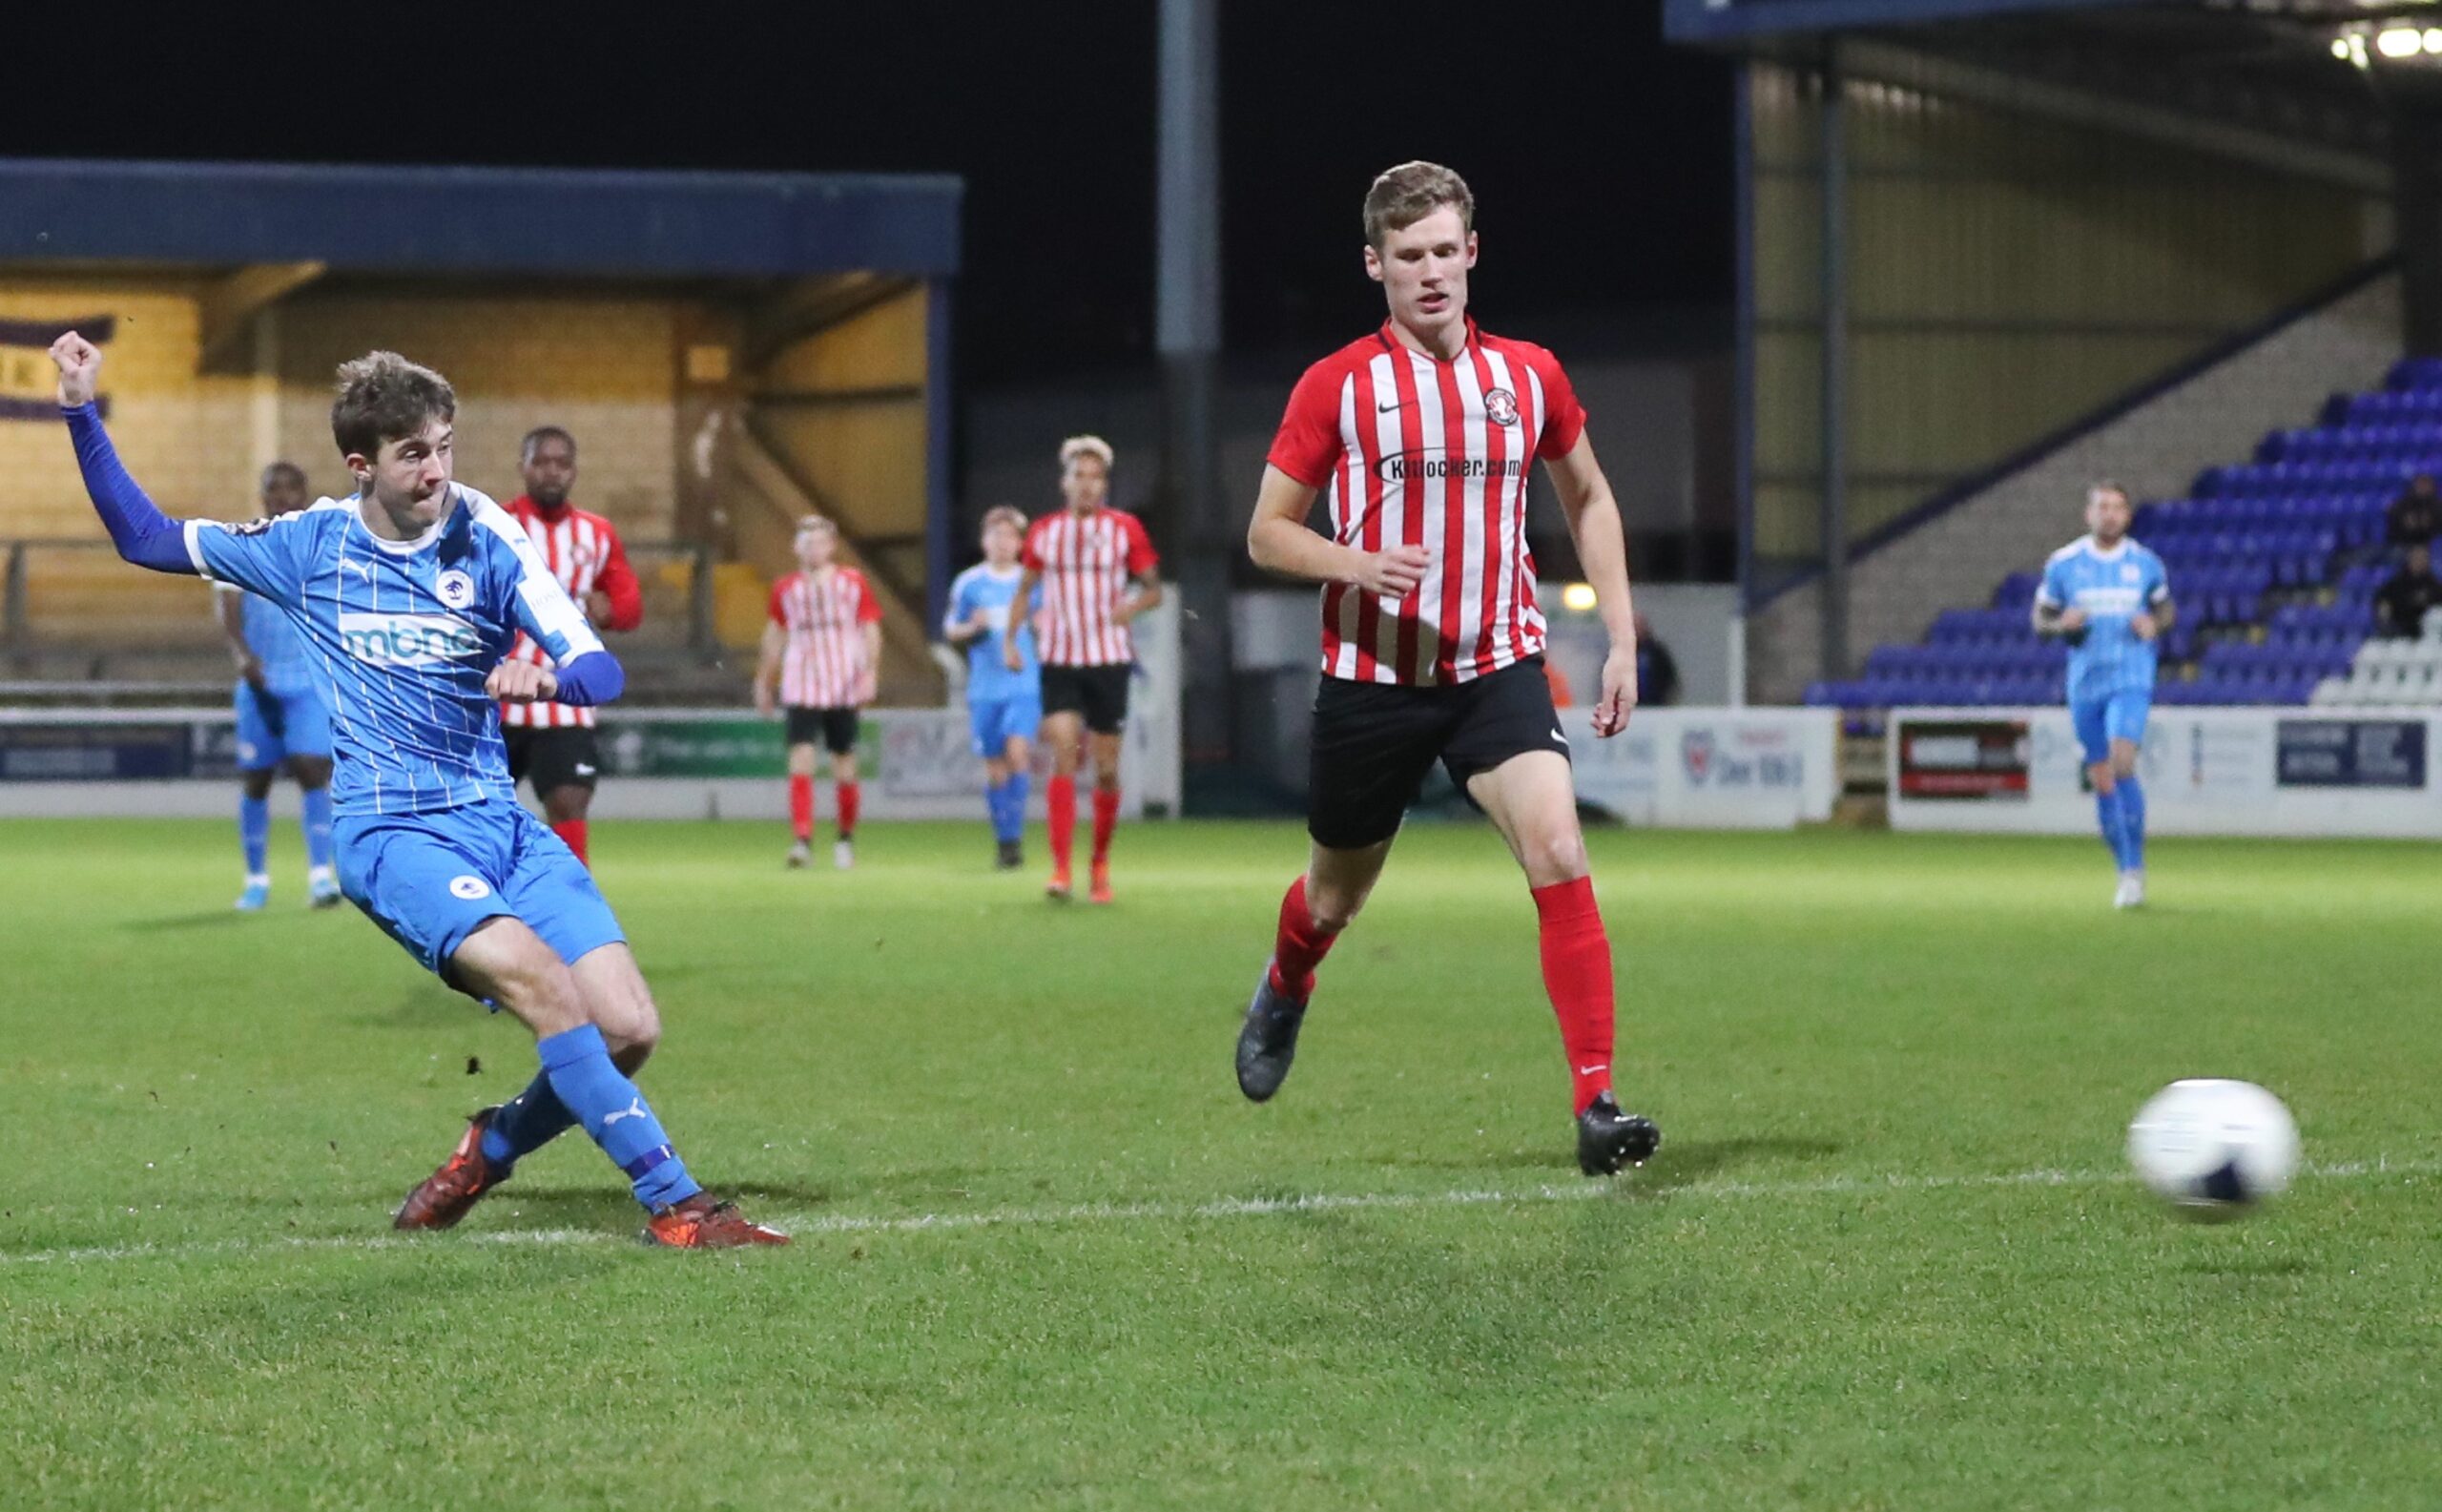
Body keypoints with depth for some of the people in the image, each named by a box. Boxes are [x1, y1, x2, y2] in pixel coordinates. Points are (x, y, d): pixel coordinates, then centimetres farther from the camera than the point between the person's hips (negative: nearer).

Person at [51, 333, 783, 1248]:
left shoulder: (486, 539, 1)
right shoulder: (312, 546, 3)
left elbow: (602, 671, -7)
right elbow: (144, 537, 14)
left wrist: (548, 677, -29)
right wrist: (82, 414, 6)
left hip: (498, 820, 3)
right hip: (391, 831, -3)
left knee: (629, 1028, -13)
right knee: (537, 977, -29)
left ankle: (492, 1149, 16)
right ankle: (676, 1204, -27)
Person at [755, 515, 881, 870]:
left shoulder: (854, 583, 3)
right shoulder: (785, 589, 7)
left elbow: (871, 631, 4)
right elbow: (775, 635, 18)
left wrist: (869, 672, -9)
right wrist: (764, 682, 19)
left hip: (844, 687, 0)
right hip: (801, 689, 0)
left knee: (844, 765, 5)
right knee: (800, 757, -14)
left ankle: (847, 837, 23)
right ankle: (803, 839, -19)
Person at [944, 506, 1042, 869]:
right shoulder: (968, 583, 5)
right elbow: (951, 631, 12)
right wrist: (973, 628, -9)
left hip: (1025, 685, -1)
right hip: (984, 687, 1)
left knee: (1017, 752, -19)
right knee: (994, 767, 4)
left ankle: (1013, 836, -12)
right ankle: (1003, 840, 15)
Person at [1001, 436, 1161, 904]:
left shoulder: (1125, 529, 0)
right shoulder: (1044, 532, 6)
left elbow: (1153, 588, 6)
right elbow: (1025, 589, 16)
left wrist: (1133, 605, -16)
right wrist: (1009, 638, 2)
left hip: (1110, 660, 0)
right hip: (1059, 662, 0)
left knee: (1106, 768, 4)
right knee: (1063, 757, -13)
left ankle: (1100, 864, 23)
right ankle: (1060, 870, -17)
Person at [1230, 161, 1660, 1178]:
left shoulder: (1528, 376, 4)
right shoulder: (1335, 386, -4)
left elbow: (1588, 498, 19)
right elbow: (1266, 533, 0)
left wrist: (1621, 638, 10)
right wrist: (1354, 565, -20)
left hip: (1498, 668, 1)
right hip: (1371, 676, -1)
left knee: (1558, 854, -22)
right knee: (1337, 896, 14)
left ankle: (1597, 1105, -22)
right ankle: (1282, 994, 51)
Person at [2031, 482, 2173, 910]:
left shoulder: (2145, 564, 2)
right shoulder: (2063, 564, 2)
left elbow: (2166, 608, 17)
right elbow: (2040, 618, 9)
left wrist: (2154, 624, -6)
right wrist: (2062, 623, -14)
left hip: (2131, 681, -2)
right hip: (2085, 682, 2)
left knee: (2122, 765, -21)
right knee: (2102, 782, 6)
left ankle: (2136, 870, -12)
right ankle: (2126, 872, 20)